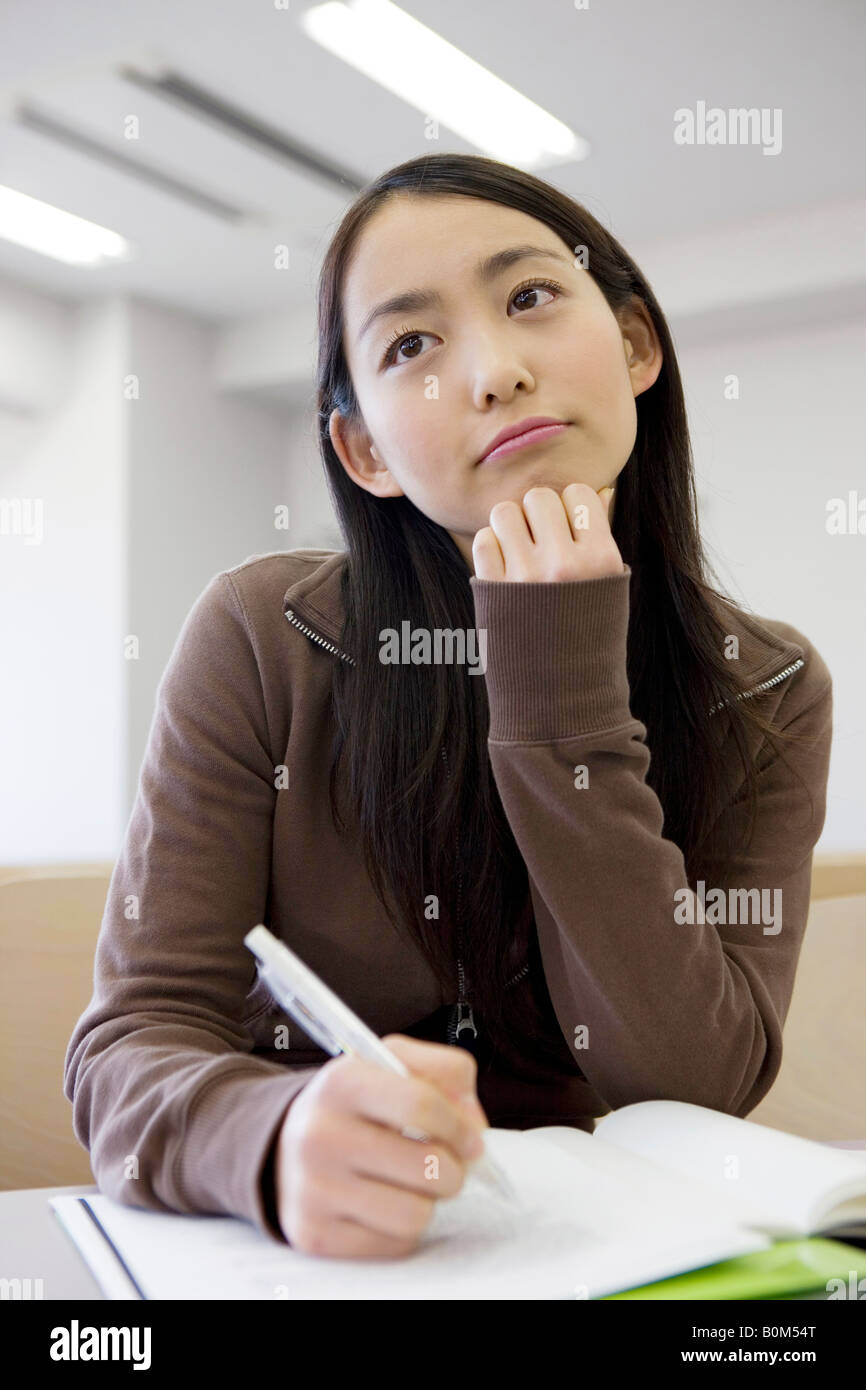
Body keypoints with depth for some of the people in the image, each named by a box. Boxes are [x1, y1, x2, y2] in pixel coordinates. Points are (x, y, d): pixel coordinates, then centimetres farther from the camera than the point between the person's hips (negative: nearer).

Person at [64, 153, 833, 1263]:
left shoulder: (767, 693, -4)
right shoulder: (264, 641, -10)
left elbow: (697, 1088, -13)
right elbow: (129, 1048, -11)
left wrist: (562, 705, -20)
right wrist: (273, 1138, -33)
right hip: (309, 1252, 1)